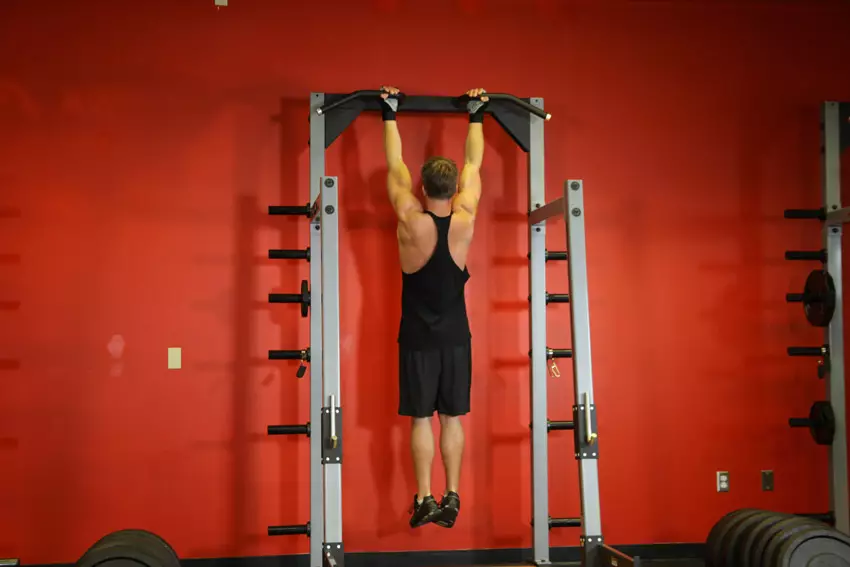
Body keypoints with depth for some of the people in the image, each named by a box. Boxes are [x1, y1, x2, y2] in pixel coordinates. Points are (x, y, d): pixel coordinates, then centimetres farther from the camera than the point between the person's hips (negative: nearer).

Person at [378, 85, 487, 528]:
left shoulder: (411, 222, -13)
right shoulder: (464, 220, -8)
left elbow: (395, 166, -2)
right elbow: (474, 164, 4)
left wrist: (389, 114, 8)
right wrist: (476, 114, 15)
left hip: (417, 337, -2)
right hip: (456, 336, 2)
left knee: (421, 419, 3)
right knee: (452, 418, 8)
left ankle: (425, 500, 3)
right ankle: (452, 498, 9)